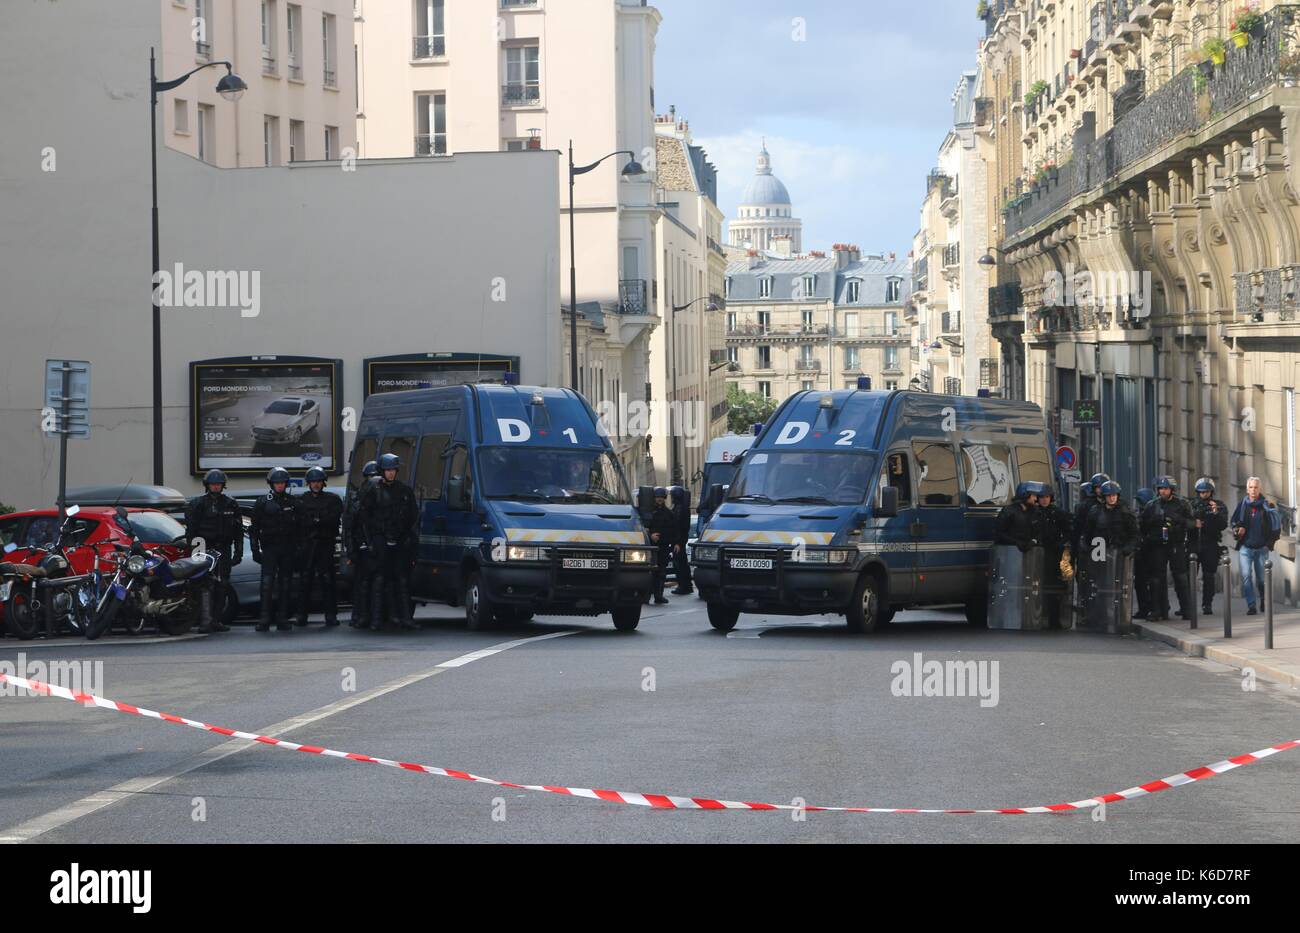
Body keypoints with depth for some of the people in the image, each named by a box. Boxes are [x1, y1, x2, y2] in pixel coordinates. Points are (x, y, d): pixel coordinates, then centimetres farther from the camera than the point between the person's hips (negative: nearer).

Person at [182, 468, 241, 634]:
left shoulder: (231, 504, 13)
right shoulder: (198, 504, 3)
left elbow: (238, 530, 16)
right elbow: (190, 529, 1)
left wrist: (238, 551, 10)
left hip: (224, 550, 4)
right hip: (205, 549, -4)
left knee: (222, 586, 5)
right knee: (206, 586, -14)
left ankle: (217, 621, 12)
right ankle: (205, 621, -20)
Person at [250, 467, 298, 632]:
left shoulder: (292, 502, 10)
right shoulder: (262, 503, 4)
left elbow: (298, 526, 10)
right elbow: (254, 528, 4)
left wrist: (298, 548, 4)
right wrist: (255, 549, -3)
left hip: (288, 549, 2)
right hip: (269, 548, -2)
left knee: (285, 583, 4)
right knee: (267, 582, -11)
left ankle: (282, 619, 8)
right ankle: (265, 620, -14)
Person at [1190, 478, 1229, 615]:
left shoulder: (1219, 506, 7)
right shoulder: (1192, 505, 12)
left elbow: (1223, 525, -3)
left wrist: (1216, 513, -18)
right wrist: (1193, 523, -11)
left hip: (1211, 546, -1)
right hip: (1194, 545, 1)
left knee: (1209, 577, 0)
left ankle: (1207, 604, 5)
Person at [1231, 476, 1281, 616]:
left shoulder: (1266, 506, 1)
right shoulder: (1242, 505, 4)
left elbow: (1276, 526, 5)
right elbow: (1234, 523, 11)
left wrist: (1270, 542, -1)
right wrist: (1237, 531, -10)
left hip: (1261, 548, 0)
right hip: (1245, 547, 0)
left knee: (1261, 577, 8)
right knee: (1246, 576, -13)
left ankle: (1263, 599, 34)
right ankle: (1251, 605, -13)